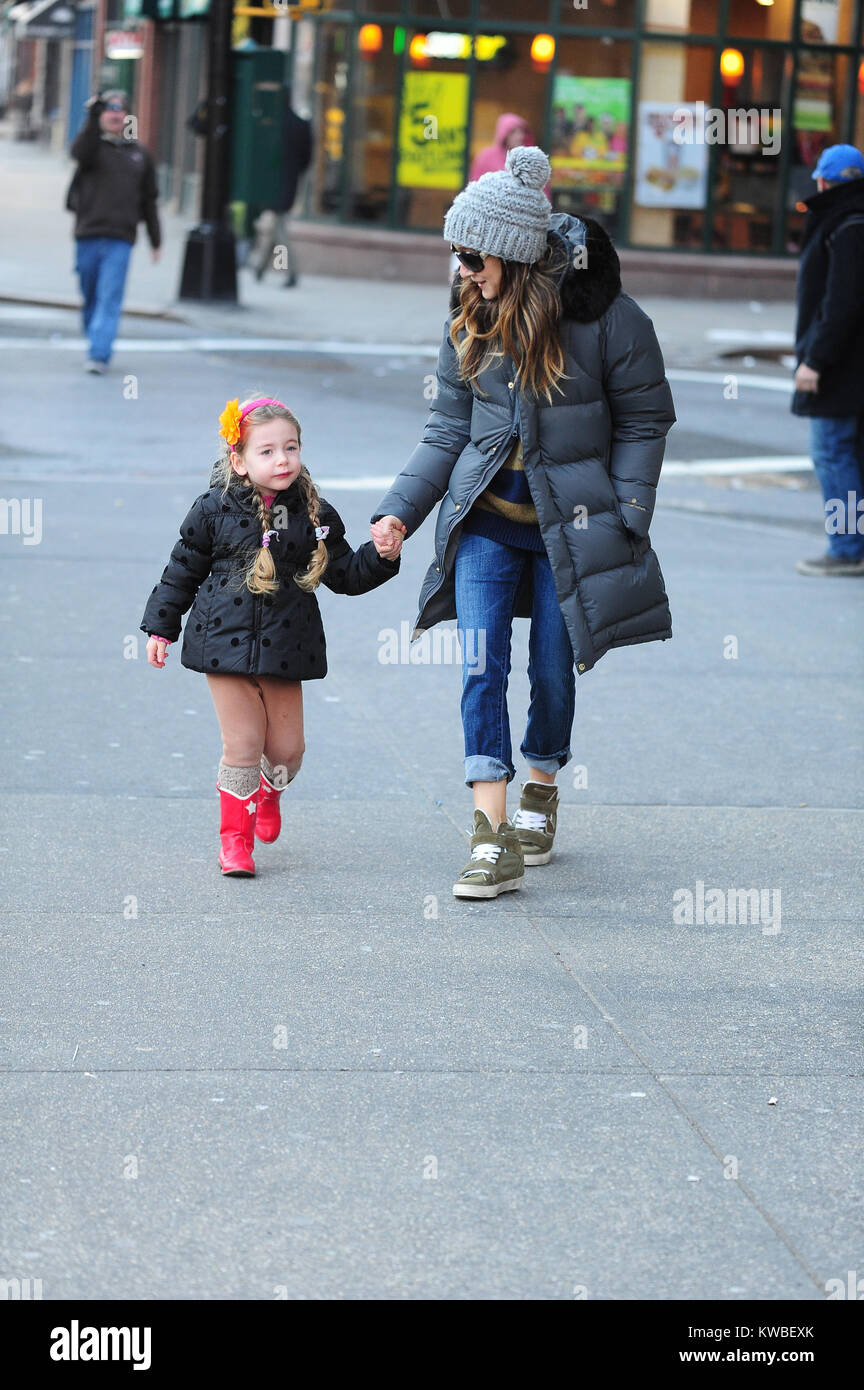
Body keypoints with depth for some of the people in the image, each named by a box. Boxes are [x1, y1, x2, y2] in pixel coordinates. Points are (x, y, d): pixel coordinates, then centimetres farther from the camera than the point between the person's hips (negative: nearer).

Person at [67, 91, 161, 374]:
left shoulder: (140, 154, 13)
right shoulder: (94, 146, 6)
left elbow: (149, 200, 17)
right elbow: (81, 153, -20)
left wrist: (155, 241, 15)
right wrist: (93, 118, -30)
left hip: (121, 239, 0)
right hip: (88, 235, 0)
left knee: (109, 299, -11)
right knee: (90, 298, 9)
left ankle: (99, 354, -16)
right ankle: (97, 347, 25)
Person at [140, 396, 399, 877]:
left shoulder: (315, 514, 3)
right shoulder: (215, 509, -3)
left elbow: (346, 575, 10)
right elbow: (183, 570, 7)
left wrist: (381, 554, -8)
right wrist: (160, 627, 9)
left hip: (286, 648, 2)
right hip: (227, 640, -2)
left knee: (287, 748, 6)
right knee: (242, 744, -4)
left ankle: (268, 795, 40)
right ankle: (235, 837, 12)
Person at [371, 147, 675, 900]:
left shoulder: (608, 319, -12)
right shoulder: (470, 322, 1)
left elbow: (643, 426, -3)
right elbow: (449, 428, 7)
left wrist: (626, 521, -10)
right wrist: (400, 509, -4)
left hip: (569, 522, -3)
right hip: (486, 520, 3)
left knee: (553, 669, 8)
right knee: (482, 668, -9)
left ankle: (542, 788, 37)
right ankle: (493, 838, -9)